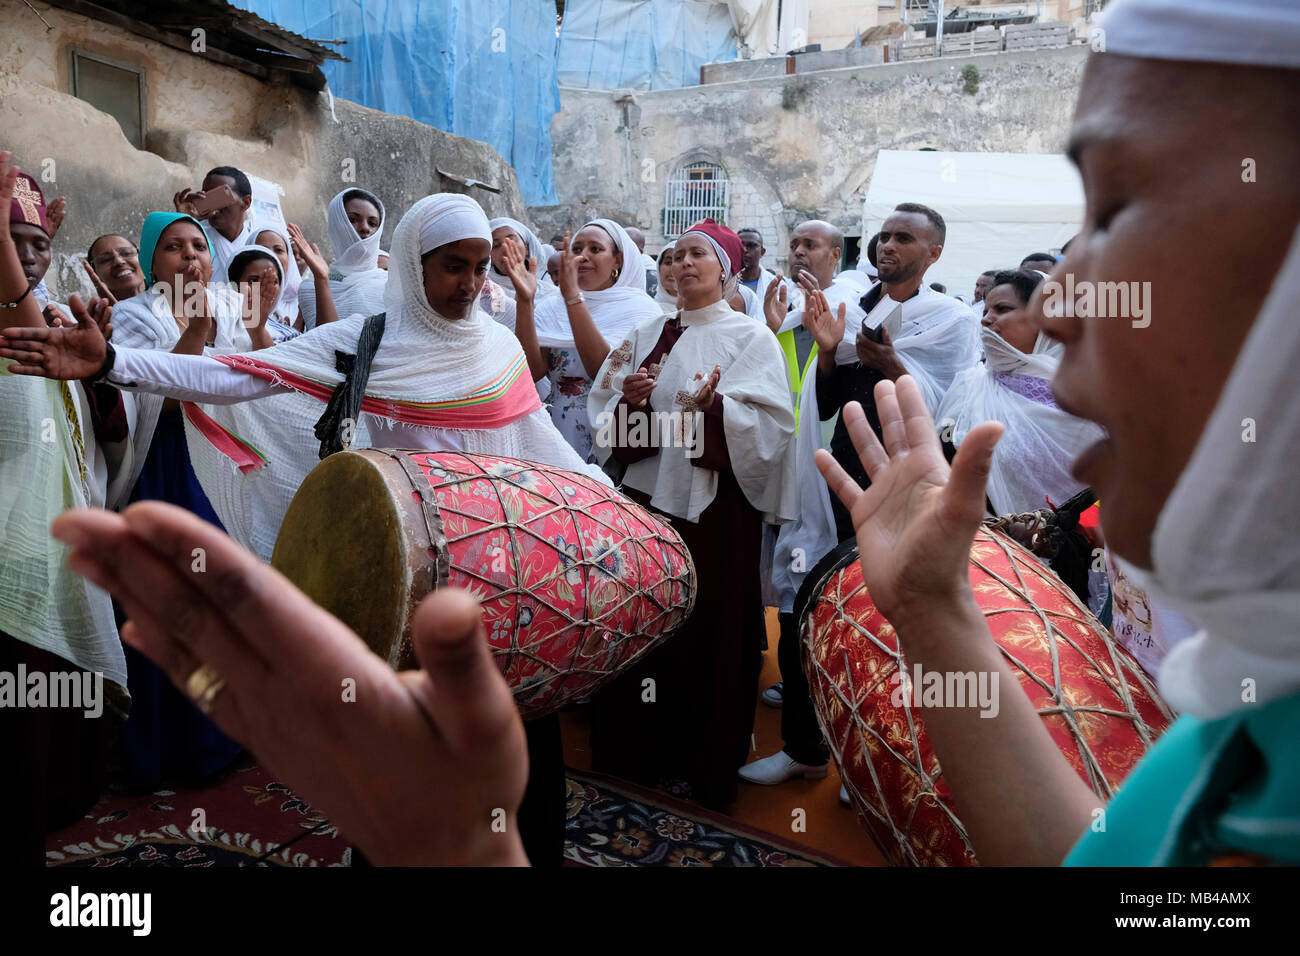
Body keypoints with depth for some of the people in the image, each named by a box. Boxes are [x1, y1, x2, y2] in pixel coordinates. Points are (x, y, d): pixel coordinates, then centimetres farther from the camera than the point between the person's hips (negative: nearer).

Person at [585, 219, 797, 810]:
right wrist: (629, 400, -12)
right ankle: (637, 756, 27)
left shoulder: (750, 338, 2)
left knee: (710, 630, 3)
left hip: (716, 506, -4)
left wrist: (715, 407, -27)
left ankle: (707, 768, 21)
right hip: (647, 497, 4)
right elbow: (606, 420, 8)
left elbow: (767, 426, -11)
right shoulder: (648, 336, 14)